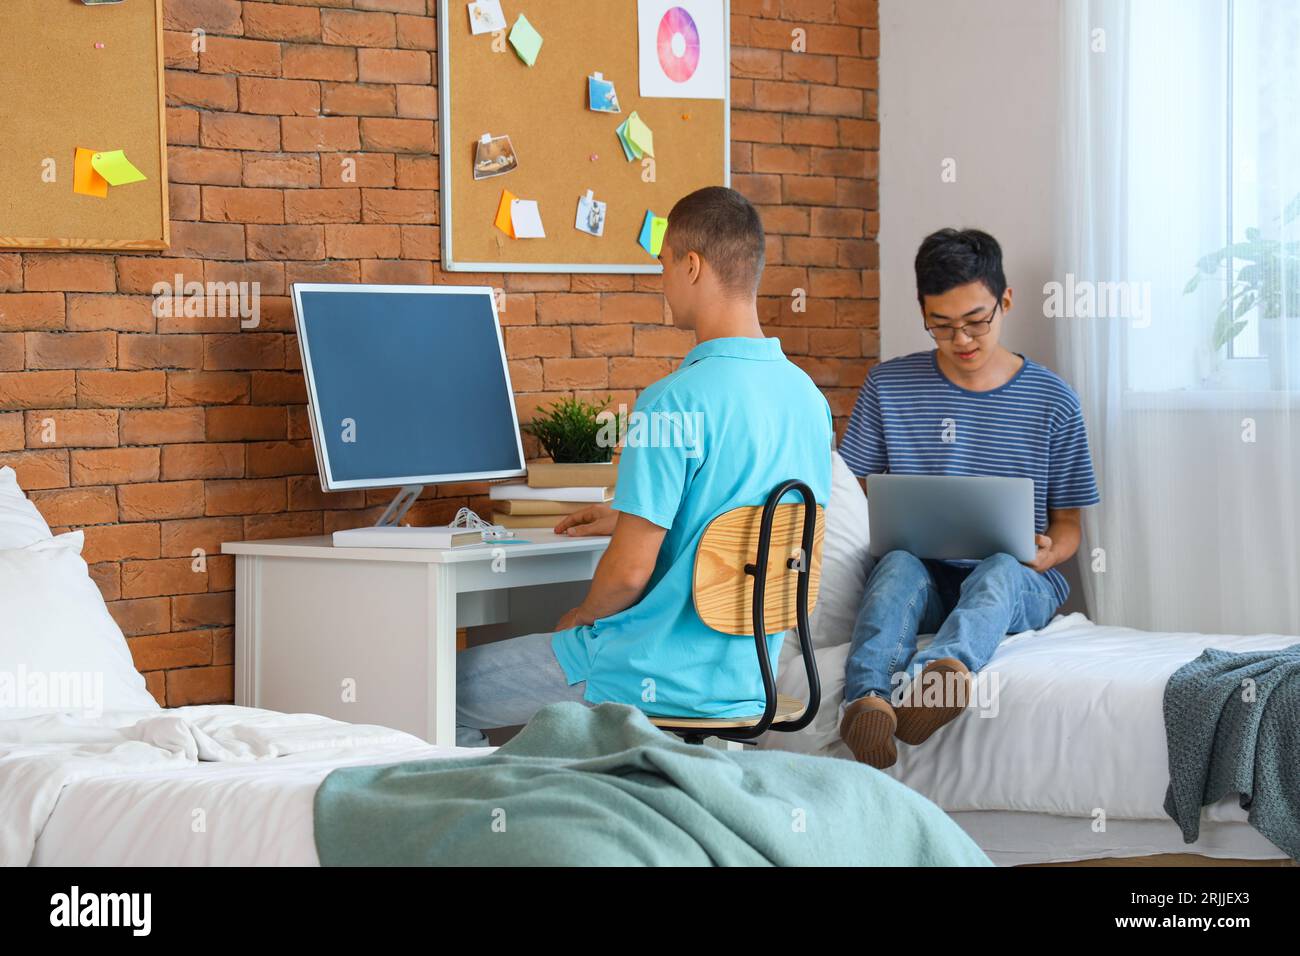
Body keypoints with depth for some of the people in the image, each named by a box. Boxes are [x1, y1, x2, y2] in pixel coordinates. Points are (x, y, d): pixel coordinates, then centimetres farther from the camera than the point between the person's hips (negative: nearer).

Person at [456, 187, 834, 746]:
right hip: (745, 676, 8)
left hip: (655, 679, -8)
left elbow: (630, 571, -22)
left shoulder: (674, 404, -23)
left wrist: (580, 617, -1)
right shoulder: (808, 399, 2)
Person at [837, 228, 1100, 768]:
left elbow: (1067, 525, 12)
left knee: (999, 569, -38)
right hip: (925, 580, 1)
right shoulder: (889, 386, 10)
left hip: (1021, 582, -1)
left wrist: (1047, 554, -12)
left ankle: (938, 670, -73)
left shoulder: (1052, 401, 8)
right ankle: (868, 699, -67)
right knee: (899, 565, -36)